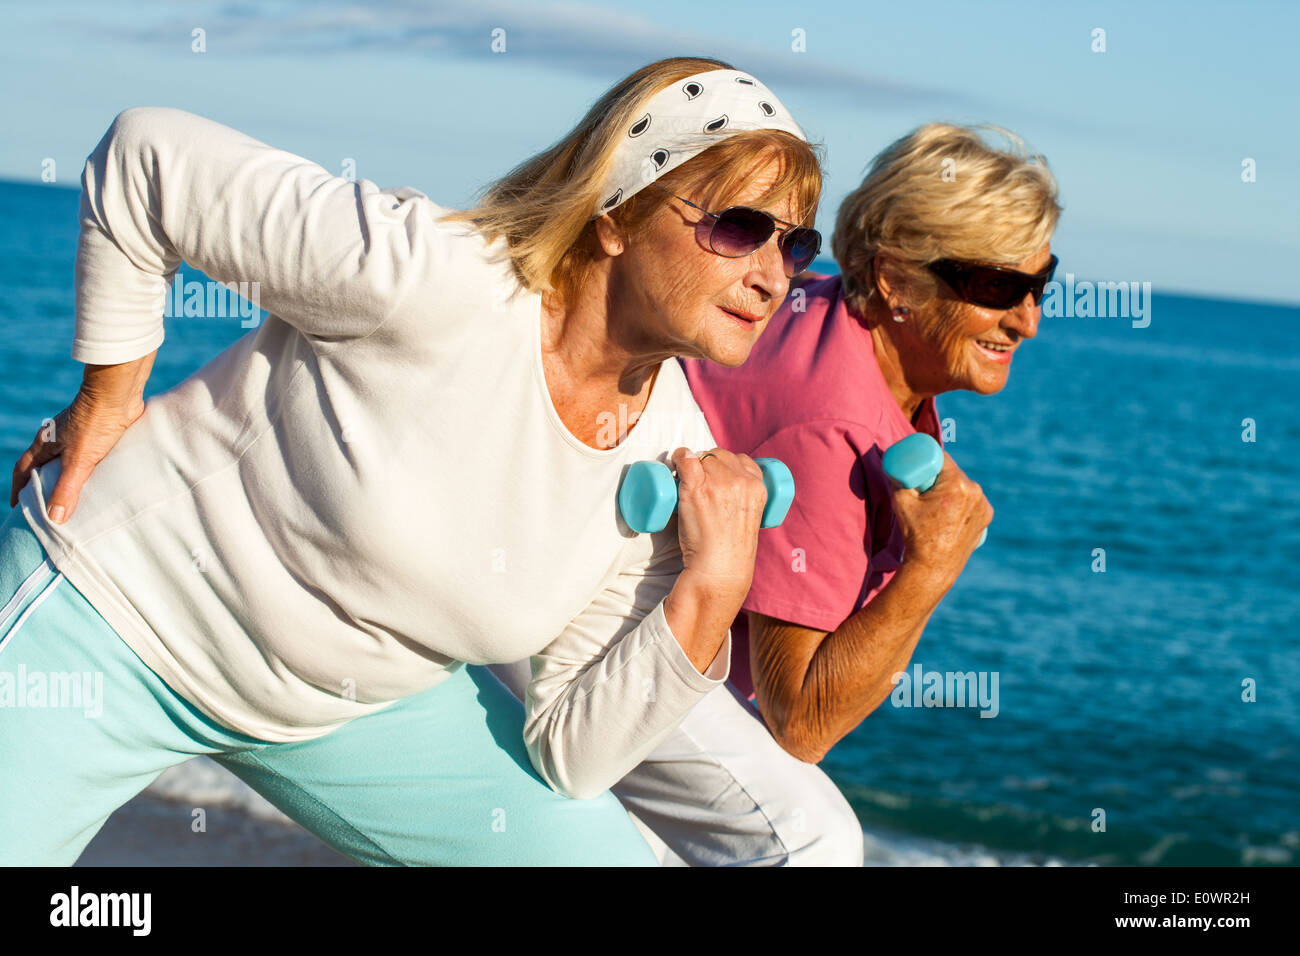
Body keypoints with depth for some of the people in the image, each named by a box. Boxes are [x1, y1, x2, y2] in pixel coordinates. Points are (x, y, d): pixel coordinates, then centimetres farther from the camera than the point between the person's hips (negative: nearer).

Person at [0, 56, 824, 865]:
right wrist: (107, 402, -12)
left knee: (599, 851, -1)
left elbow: (573, 751, -7)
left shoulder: (673, 455, -11)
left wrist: (711, 594, -21)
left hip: (348, 694, 5)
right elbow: (147, 155, -20)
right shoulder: (433, 280, -30)